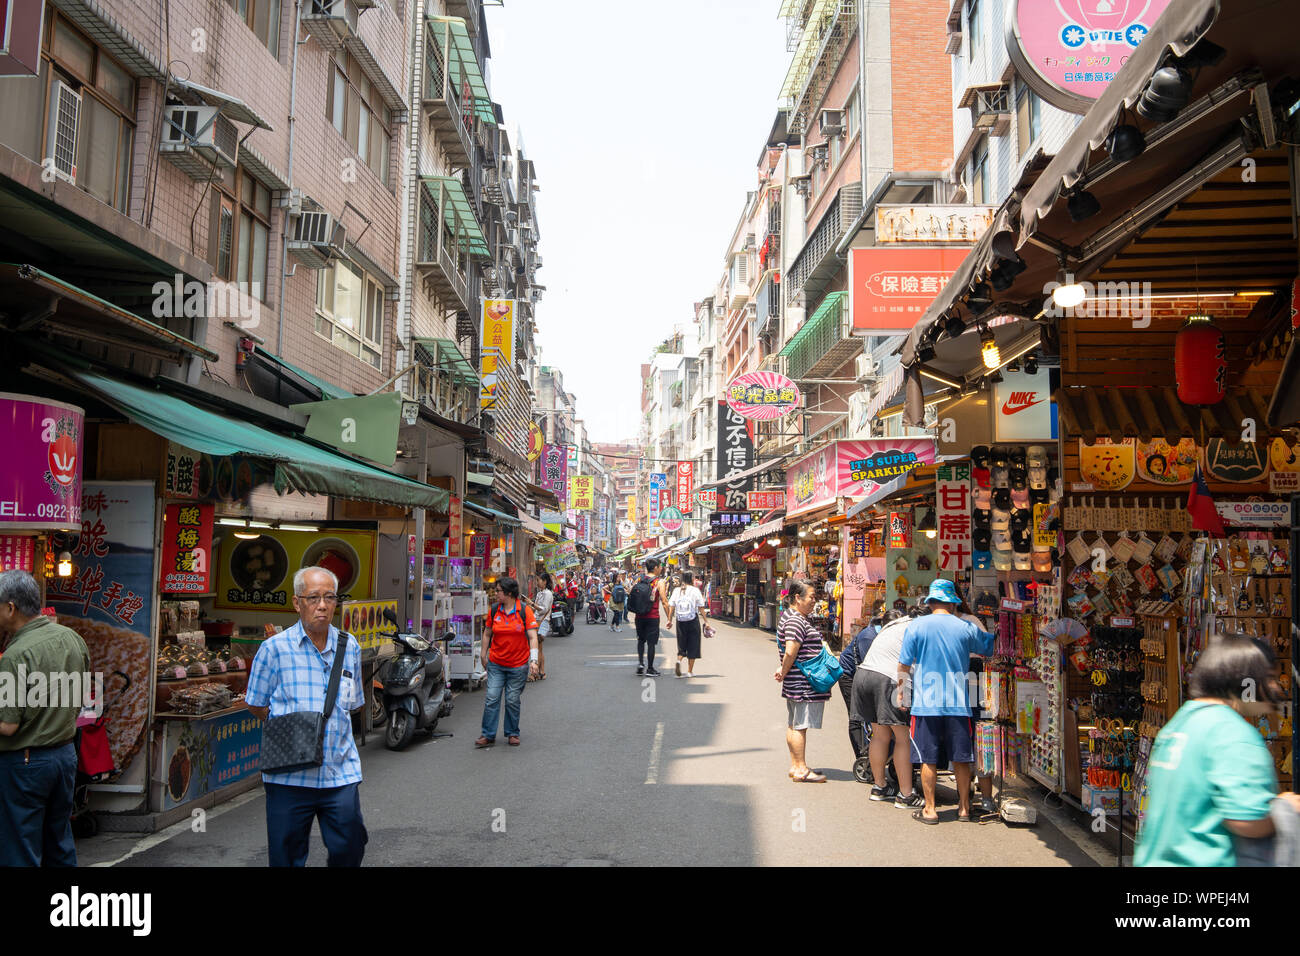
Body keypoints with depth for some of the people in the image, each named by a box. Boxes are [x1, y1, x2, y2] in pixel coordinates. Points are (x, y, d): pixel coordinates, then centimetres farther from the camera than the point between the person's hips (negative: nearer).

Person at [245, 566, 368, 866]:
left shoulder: (350, 648, 9)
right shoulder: (274, 648, -1)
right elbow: (256, 705, 5)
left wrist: (325, 720, 8)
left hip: (341, 772, 2)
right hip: (288, 774, -2)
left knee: (350, 848, 2)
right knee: (286, 856, 6)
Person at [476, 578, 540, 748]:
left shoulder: (524, 610, -7)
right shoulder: (494, 610, 2)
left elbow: (532, 637, -7)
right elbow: (487, 633, 15)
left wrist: (533, 659, -15)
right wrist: (484, 654, 15)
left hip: (518, 665, -2)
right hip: (496, 664, 2)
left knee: (513, 701, 5)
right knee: (491, 699, -2)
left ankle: (512, 734, 21)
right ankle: (488, 735, 6)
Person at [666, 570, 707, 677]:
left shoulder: (676, 591, 3)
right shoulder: (695, 590, -5)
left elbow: (671, 607, 1)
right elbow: (701, 608, -5)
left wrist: (670, 620, 8)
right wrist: (706, 620, 1)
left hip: (680, 621, 3)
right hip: (693, 621, -3)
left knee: (681, 645, 15)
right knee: (692, 645, 8)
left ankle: (679, 661, -13)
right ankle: (690, 671, 10)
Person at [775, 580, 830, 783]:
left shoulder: (790, 616, 16)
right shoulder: (796, 621, -17)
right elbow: (790, 652, -23)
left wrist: (783, 670, 15)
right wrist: (783, 673, -10)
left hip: (797, 682, 11)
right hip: (803, 684, -11)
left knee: (793, 725, 13)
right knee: (800, 726, -4)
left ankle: (795, 766, 20)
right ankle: (801, 770, 1)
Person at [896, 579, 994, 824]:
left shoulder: (916, 626, -2)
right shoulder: (966, 628, 1)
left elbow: (904, 666, 0)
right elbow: (989, 647, 19)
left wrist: (901, 694, 13)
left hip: (926, 703, -1)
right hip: (958, 703, 1)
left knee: (929, 760, 5)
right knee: (961, 759, 11)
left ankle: (930, 810, 10)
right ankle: (964, 809, 19)